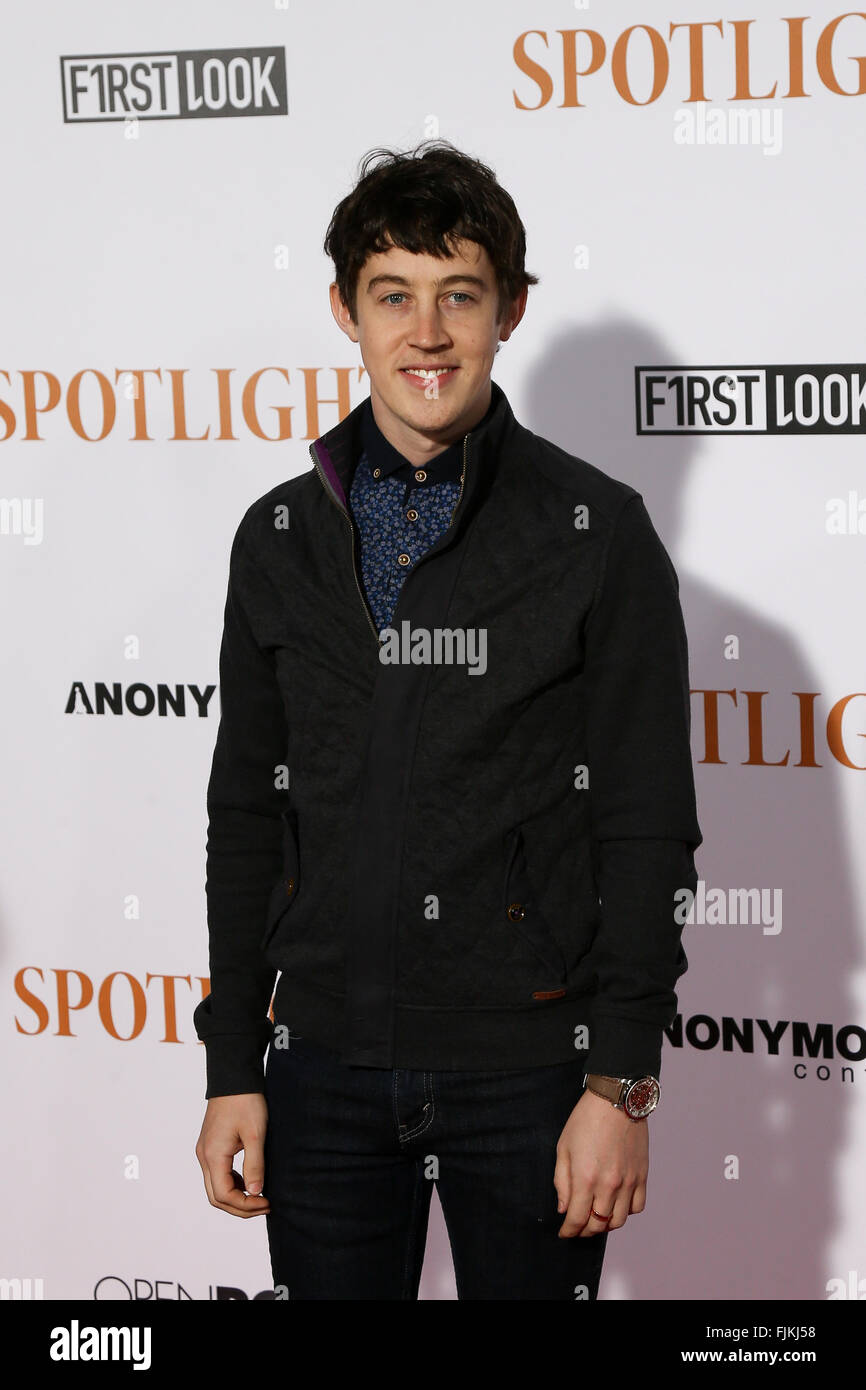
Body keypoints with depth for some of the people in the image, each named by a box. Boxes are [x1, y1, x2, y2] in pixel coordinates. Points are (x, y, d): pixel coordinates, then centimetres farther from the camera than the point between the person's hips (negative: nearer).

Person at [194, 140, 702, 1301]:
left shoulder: (597, 534, -4)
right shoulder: (280, 539, 6)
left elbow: (648, 831, -5)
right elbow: (246, 818, 10)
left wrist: (619, 1081, -10)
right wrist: (232, 1069, 7)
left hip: (529, 1068, -3)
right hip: (326, 1063, 3)